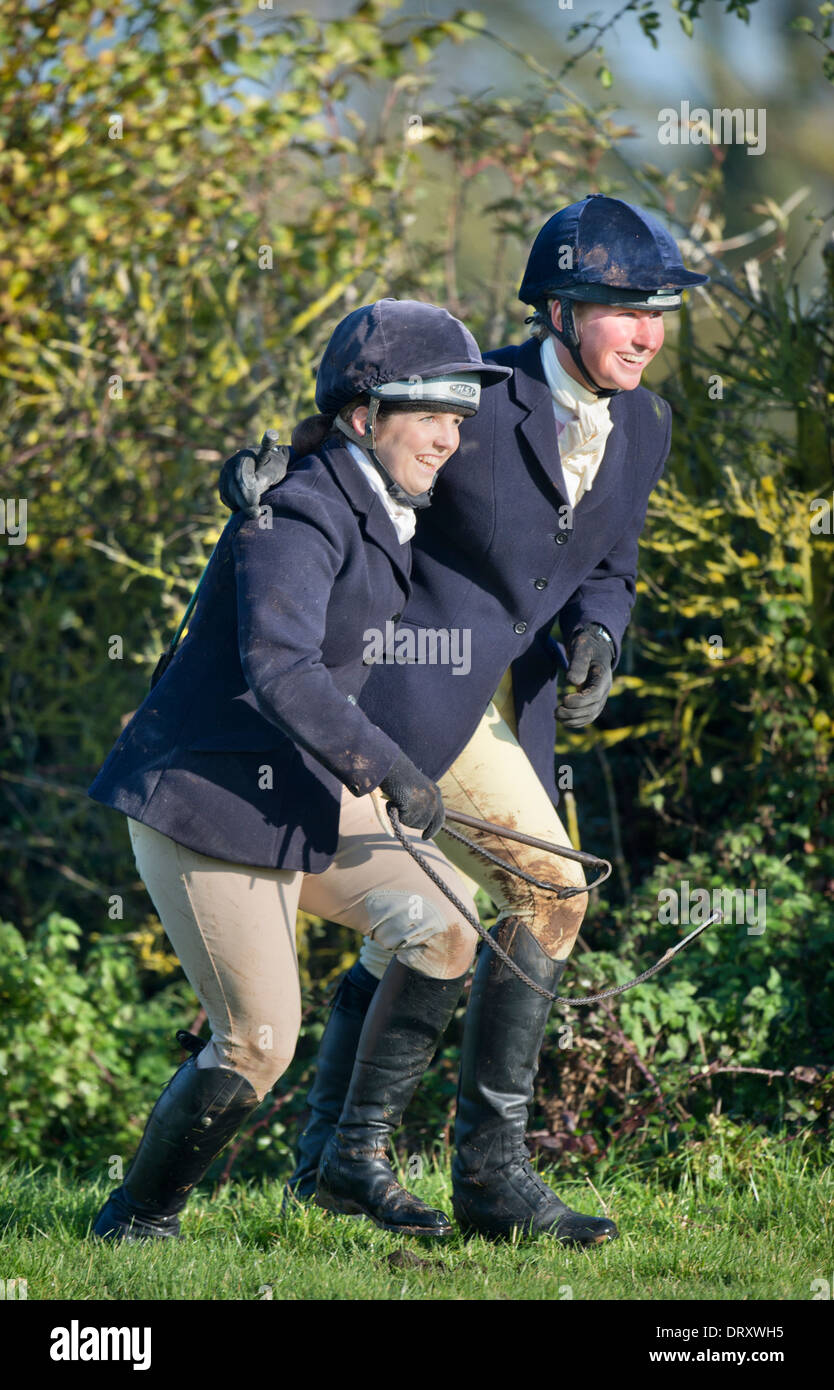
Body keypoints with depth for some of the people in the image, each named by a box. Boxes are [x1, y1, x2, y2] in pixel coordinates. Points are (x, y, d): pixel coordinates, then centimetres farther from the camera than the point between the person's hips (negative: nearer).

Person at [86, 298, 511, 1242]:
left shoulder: (379, 516, 9)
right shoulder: (300, 517, -20)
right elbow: (279, 670, -34)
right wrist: (391, 771, -31)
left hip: (302, 800, 9)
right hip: (204, 803, -9)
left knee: (445, 924, -5)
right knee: (259, 1043, -9)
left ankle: (359, 1162, 4)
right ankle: (136, 1218, 13)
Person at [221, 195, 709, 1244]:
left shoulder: (643, 426, 5)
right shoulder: (472, 397, -16)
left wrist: (596, 636, -7)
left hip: (511, 701, 7)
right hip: (417, 683, -7)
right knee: (548, 890, -14)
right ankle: (489, 1164, -4)